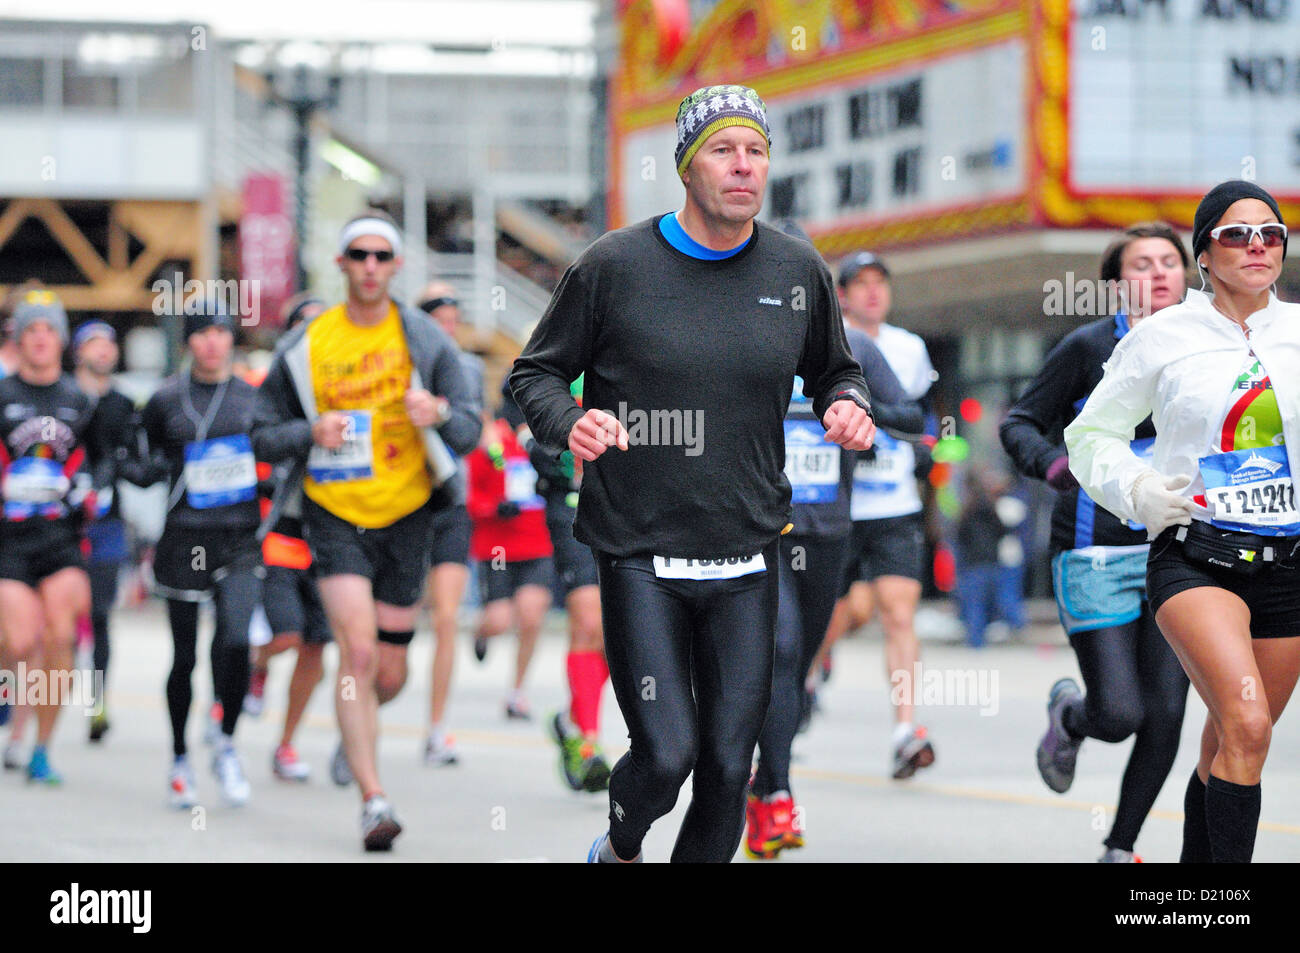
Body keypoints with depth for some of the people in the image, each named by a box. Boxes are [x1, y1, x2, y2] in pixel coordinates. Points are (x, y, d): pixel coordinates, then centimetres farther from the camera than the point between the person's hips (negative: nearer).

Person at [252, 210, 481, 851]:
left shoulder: (425, 340, 0)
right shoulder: (303, 347, -2)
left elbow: (471, 431, -2)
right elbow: (264, 436, 3)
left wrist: (439, 414, -25)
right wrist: (311, 432, -18)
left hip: (406, 517, 2)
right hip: (335, 515, -2)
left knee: (389, 675, 8)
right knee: (357, 651, -19)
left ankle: (353, 735, 44)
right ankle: (373, 801, -19)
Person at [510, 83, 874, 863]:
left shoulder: (799, 271, 5)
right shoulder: (614, 265, -4)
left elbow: (835, 371, 21)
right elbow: (535, 373, 5)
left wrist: (849, 406, -2)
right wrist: (569, 421, -17)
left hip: (748, 562, 3)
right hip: (639, 557, -3)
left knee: (730, 763, 3)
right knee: (666, 754, -9)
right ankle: (621, 849, 24)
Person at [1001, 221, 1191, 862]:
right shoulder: (1089, 346, -5)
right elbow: (1018, 423, -1)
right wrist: (1050, 462, -20)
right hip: (1097, 555, -4)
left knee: (1166, 715, -2)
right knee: (1119, 716, -10)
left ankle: (1121, 848, 17)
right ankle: (1068, 714, 28)